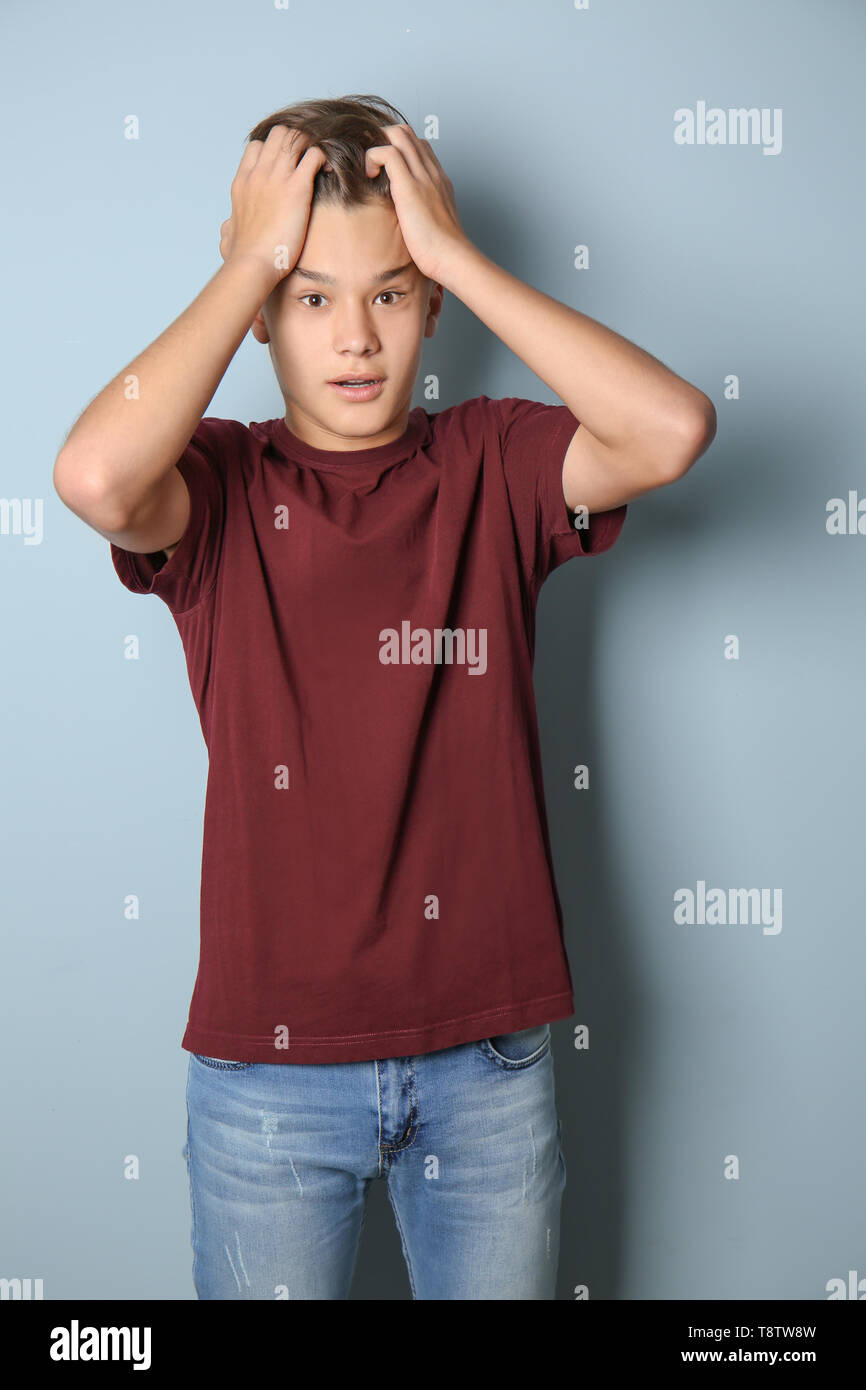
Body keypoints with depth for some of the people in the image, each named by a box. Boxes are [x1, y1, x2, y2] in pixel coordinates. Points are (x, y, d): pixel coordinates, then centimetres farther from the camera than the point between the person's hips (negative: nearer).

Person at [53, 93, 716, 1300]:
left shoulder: (493, 466, -1)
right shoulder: (217, 485, -4)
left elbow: (673, 428, -19)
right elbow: (93, 476, -27)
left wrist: (455, 253, -15)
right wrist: (250, 261, -17)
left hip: (488, 1055, 1)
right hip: (267, 1060, -1)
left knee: (497, 1283, 19)